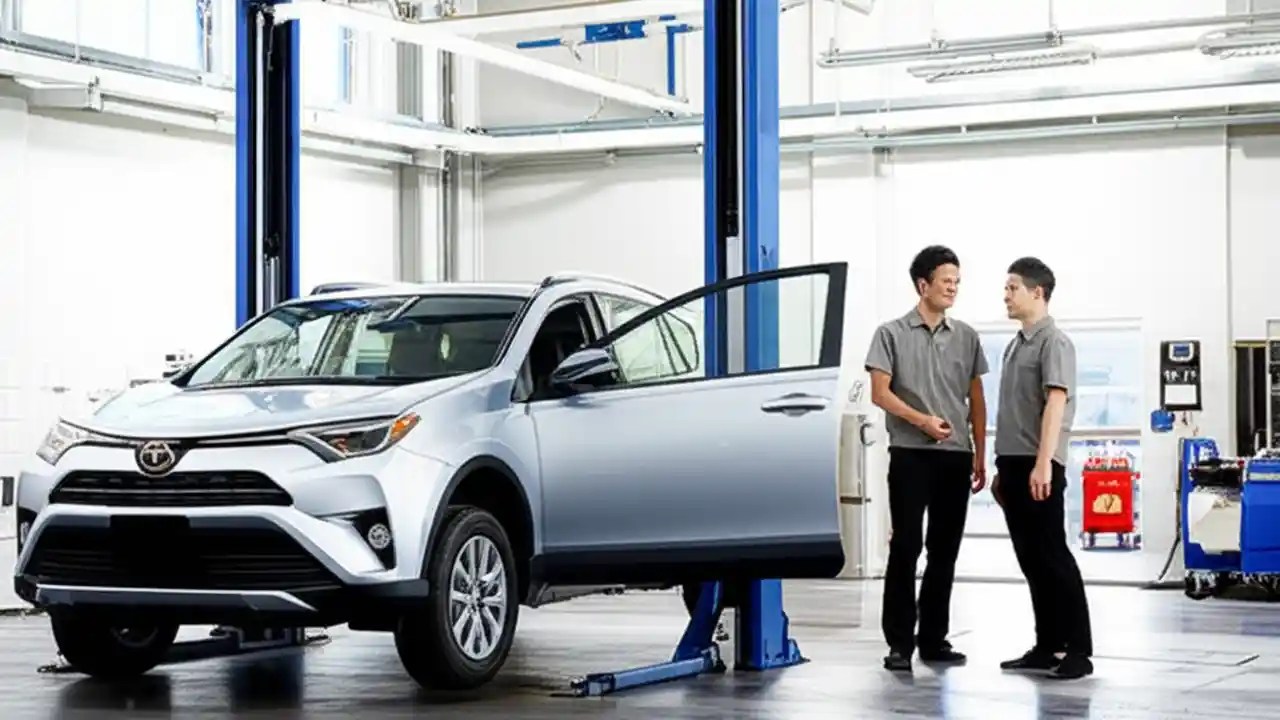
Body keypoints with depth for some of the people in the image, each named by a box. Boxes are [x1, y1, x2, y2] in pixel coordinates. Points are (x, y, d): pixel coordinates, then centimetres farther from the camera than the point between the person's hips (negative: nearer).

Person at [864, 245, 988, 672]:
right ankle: (900, 642, -1)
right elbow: (880, 393, -5)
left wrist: (980, 455, 8)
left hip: (956, 456, 4)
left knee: (945, 550, 7)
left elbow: (976, 400, 13)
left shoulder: (967, 337, 11)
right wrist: (923, 420, -18)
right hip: (910, 455, -4)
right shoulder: (892, 333, -1)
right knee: (906, 546, -5)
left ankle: (934, 639, 14)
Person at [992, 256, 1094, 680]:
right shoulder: (1015, 345, 18)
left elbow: (1056, 403, -18)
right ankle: (1047, 646, 14)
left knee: (1053, 556, -8)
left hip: (1039, 467, -8)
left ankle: (1078, 650, -5)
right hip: (1013, 464, 8)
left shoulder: (1054, 342, -7)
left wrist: (1043, 462, -26)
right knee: (1030, 560, 9)